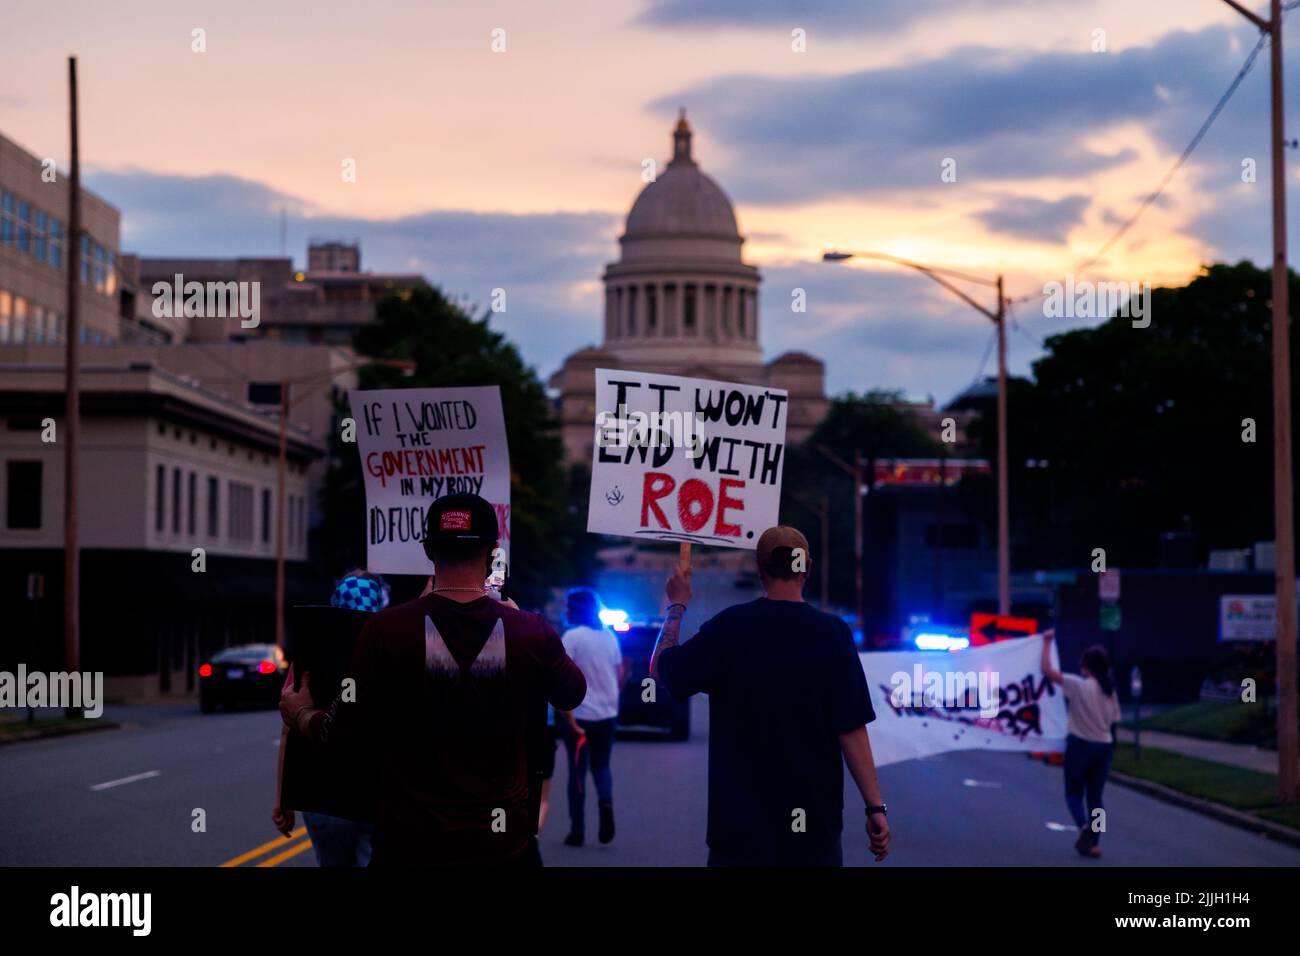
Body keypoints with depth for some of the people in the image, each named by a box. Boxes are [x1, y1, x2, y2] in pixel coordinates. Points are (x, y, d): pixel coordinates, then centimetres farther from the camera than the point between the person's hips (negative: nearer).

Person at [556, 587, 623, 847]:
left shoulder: (571, 637, -11)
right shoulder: (609, 636, 6)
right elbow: (620, 675, 10)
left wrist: (568, 716, -12)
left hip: (580, 716, -4)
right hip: (608, 714, 4)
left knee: (578, 770, 6)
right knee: (601, 765, 19)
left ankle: (577, 830, 8)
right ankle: (606, 802, -10)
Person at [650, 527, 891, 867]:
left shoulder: (729, 626, -7)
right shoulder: (833, 632, -9)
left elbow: (660, 668, 7)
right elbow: (851, 730, -11)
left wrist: (678, 605, 20)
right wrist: (875, 807, -5)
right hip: (815, 823, 0)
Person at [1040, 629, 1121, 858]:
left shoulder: (1078, 685, -14)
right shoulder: (1110, 690, 4)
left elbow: (1047, 670, -13)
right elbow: (1114, 719, 6)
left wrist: (1047, 642, -4)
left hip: (1080, 744, -5)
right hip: (1103, 746, 5)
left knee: (1074, 792, 9)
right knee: (1095, 796, 12)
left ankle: (1084, 825, -20)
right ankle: (1094, 842, 5)